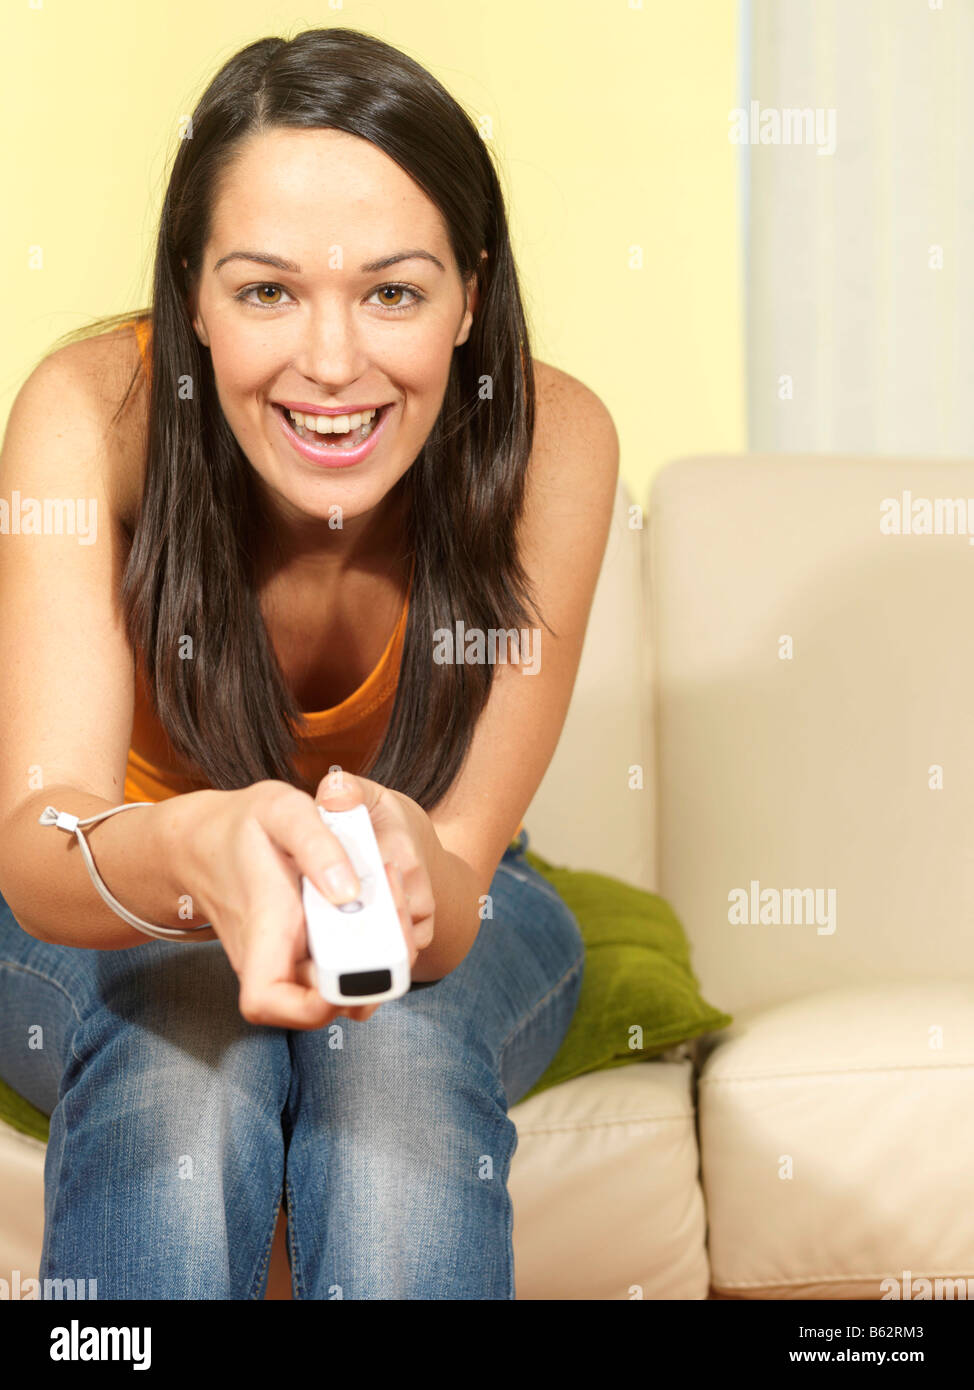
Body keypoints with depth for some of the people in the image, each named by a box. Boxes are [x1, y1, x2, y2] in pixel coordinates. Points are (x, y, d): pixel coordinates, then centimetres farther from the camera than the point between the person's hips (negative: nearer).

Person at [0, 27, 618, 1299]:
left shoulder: (549, 441, -26)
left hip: (449, 914, 1)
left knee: (398, 1049, -33)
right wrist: (191, 853, -61)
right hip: (110, 924, 0)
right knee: (186, 1054, -34)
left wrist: (405, 868, -54)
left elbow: (457, 883, -29)